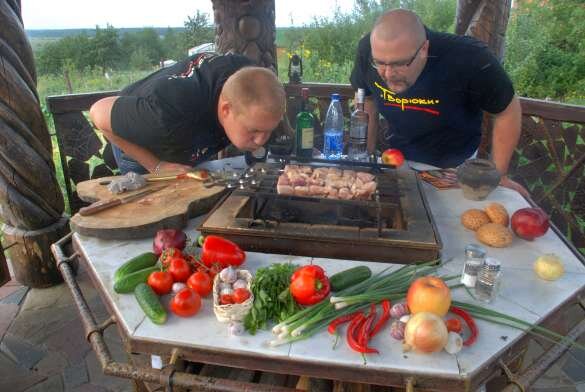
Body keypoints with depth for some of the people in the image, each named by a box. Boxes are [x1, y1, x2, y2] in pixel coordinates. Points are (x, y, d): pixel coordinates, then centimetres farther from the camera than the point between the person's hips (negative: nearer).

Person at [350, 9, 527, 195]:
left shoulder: (468, 59, -31)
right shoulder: (368, 49, -22)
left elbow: (508, 110, -17)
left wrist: (499, 175, -13)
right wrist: (368, 151, 0)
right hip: (395, 158, 3)